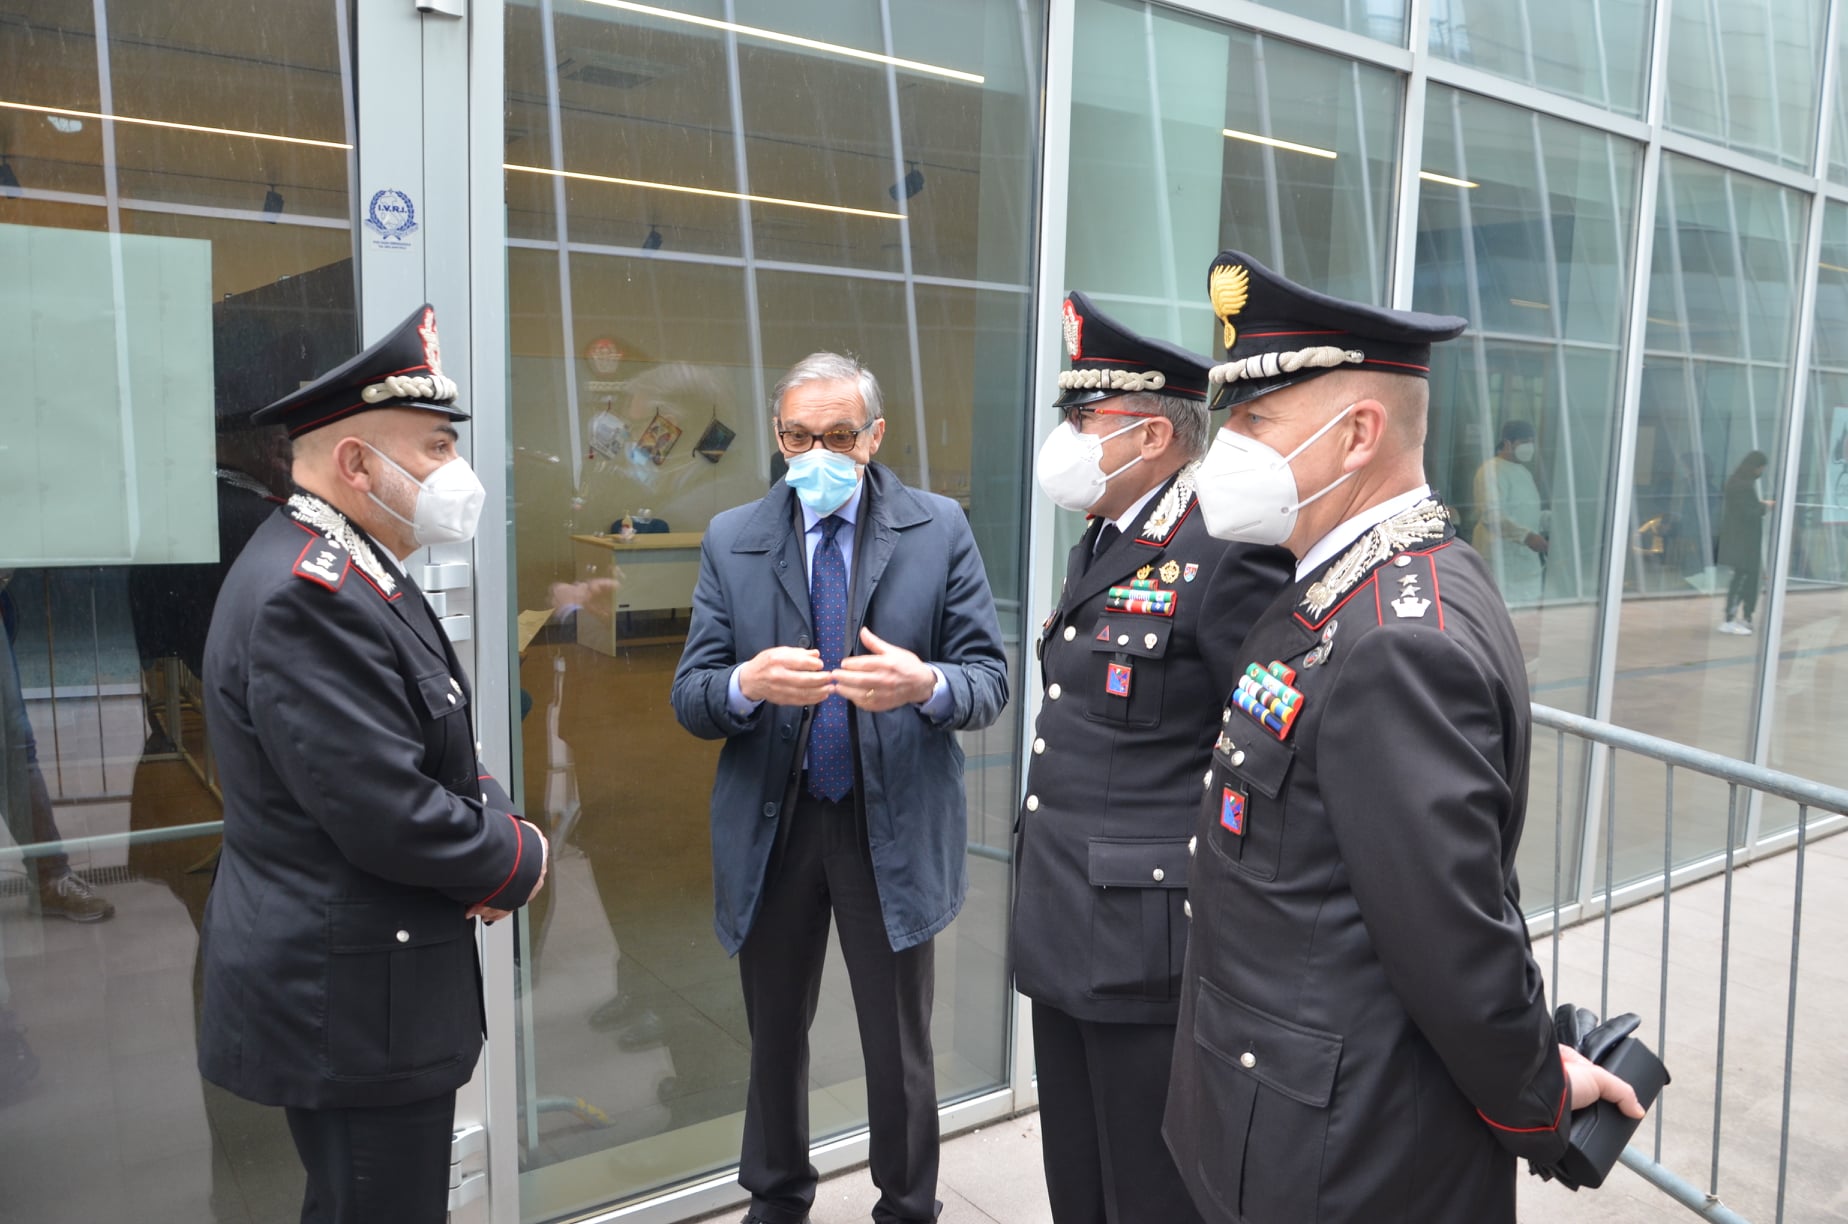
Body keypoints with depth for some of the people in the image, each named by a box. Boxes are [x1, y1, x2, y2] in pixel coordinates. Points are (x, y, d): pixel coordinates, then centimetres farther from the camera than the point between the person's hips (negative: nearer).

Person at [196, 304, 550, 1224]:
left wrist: (489, 819, -2)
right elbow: (386, 818, -27)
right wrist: (517, 862, -10)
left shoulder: (354, 570, 11)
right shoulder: (307, 595, -24)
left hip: (367, 985, 10)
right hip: (350, 1006, -10)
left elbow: (437, 752, 18)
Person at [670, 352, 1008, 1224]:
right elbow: (690, 700, -3)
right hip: (770, 827, 2)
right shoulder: (731, 539, 0)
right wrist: (748, 684, -26)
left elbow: (989, 682, -7)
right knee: (774, 1038, 20)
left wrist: (925, 685, -29)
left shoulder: (940, 530, -4)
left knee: (899, 1050, 12)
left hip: (894, 828, -2)